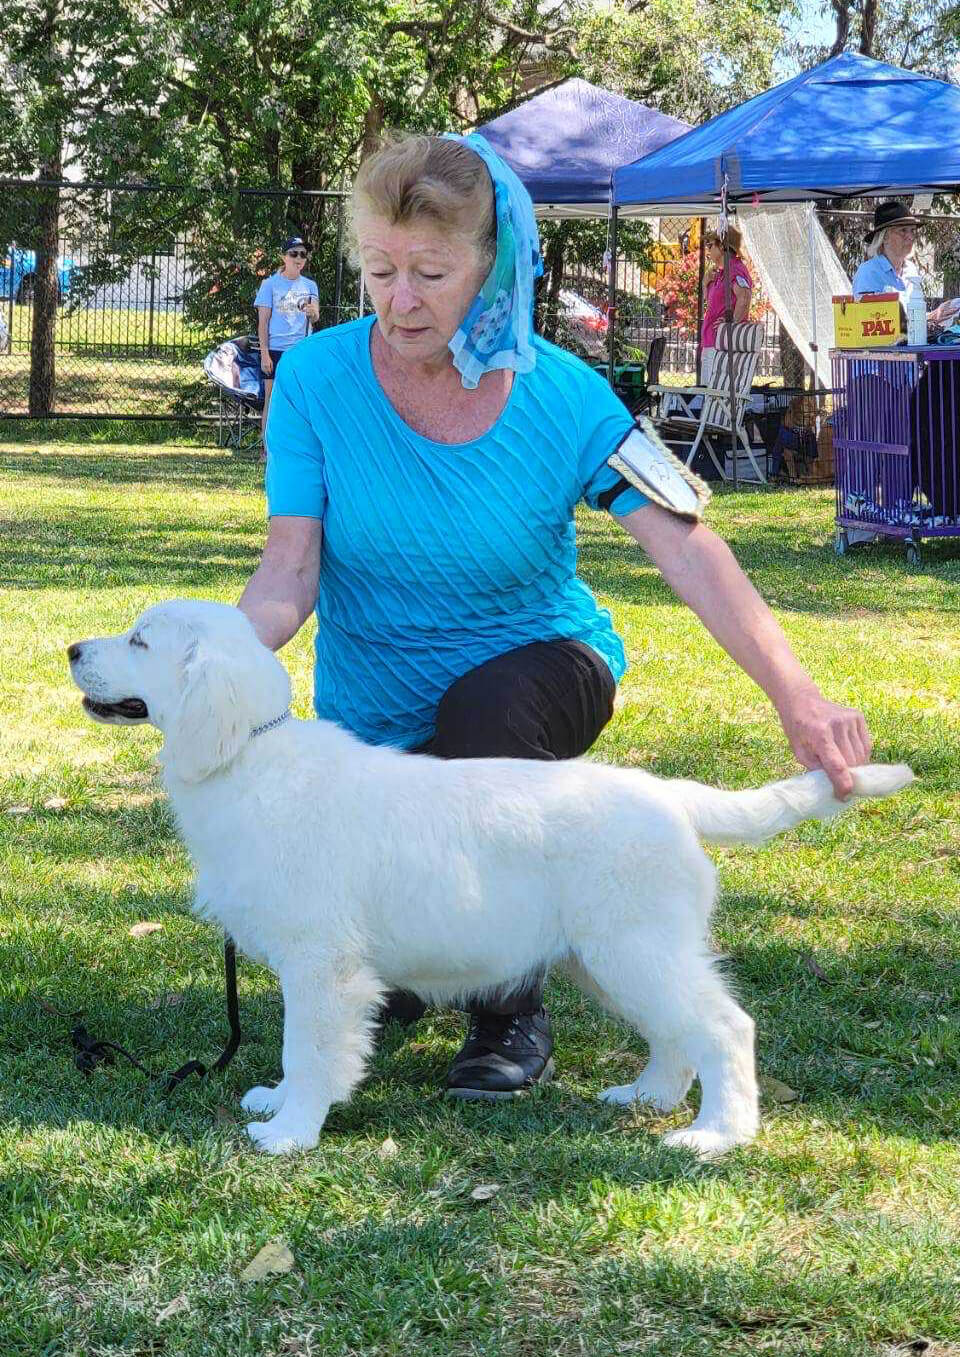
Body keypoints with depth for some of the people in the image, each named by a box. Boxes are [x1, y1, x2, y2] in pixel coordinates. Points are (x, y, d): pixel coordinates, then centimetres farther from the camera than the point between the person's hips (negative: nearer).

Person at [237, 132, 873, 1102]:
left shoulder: (561, 397, -17)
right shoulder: (316, 379, -15)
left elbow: (684, 548, -23)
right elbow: (291, 569, -19)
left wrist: (795, 695, -37)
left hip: (535, 667, -2)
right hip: (376, 715, 2)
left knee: (486, 707, -38)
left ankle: (512, 1020, -19)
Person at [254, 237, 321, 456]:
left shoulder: (309, 286, 10)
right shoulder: (270, 284, 1)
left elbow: (315, 318, 2)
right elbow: (263, 321, -1)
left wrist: (312, 312, -23)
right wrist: (264, 354, -9)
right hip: (275, 349, -3)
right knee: (271, 399, 0)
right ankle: (267, 448, 3)